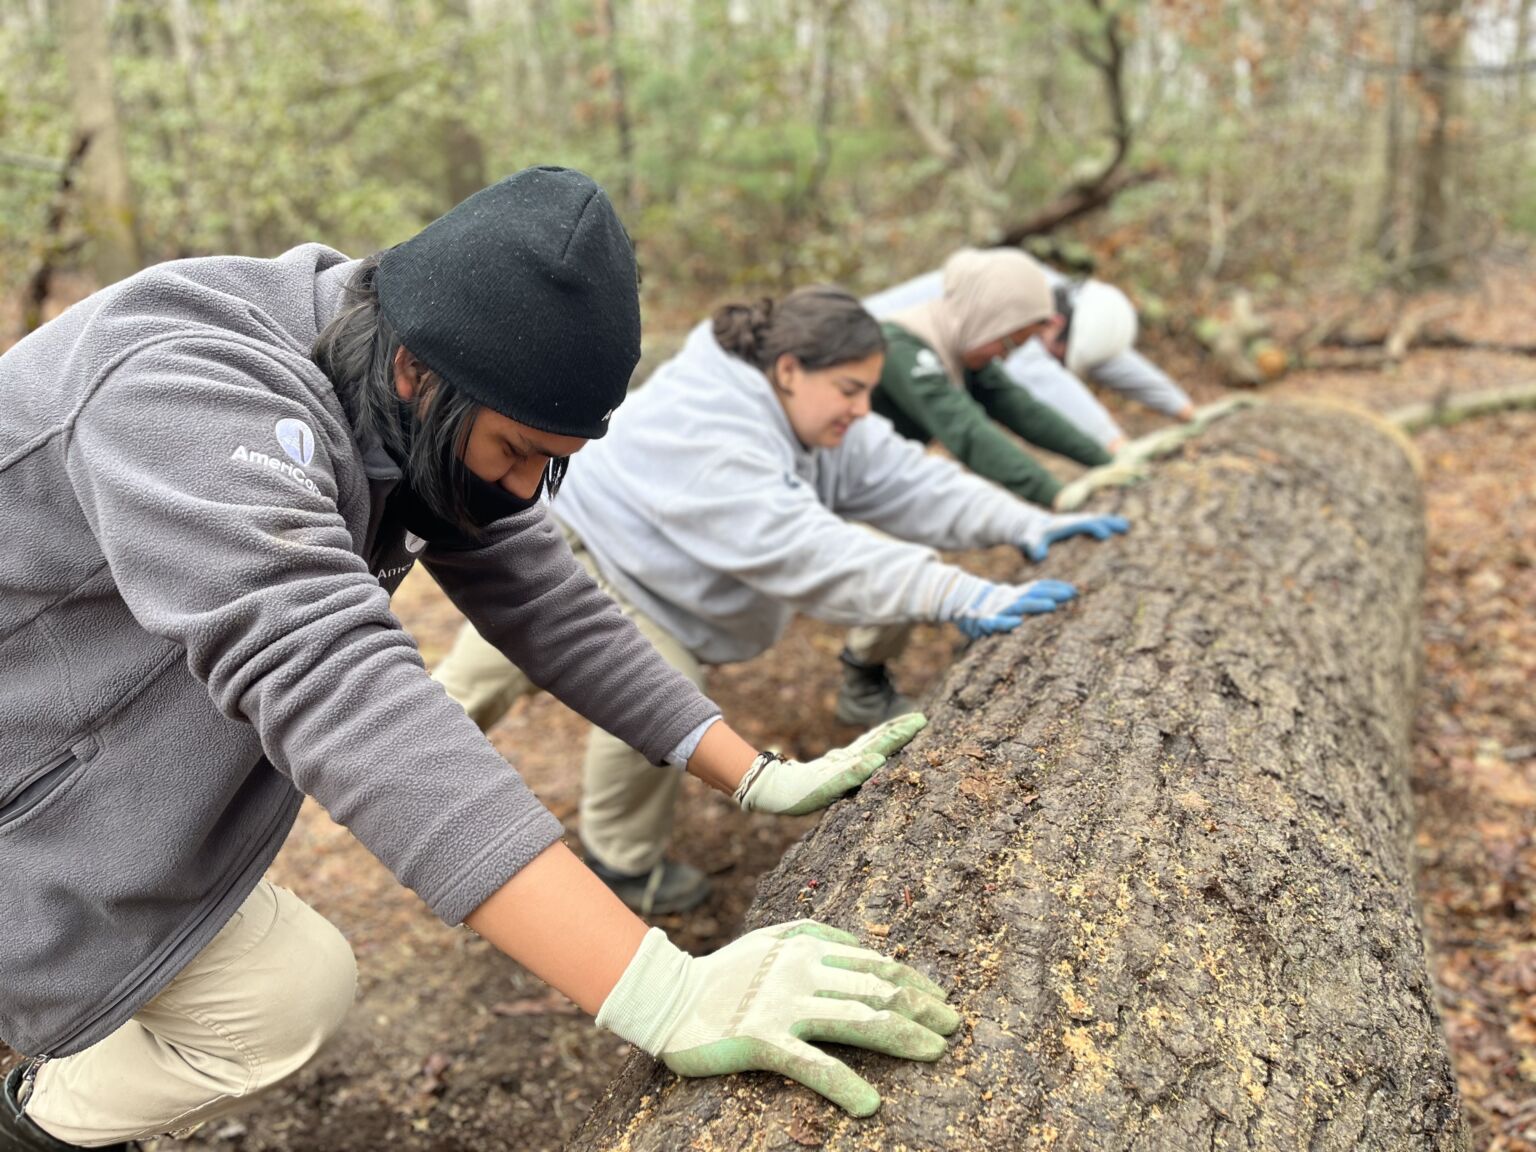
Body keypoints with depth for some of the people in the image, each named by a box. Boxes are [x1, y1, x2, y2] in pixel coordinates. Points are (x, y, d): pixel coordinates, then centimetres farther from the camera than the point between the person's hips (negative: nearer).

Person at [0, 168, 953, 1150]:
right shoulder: (195, 399, -37)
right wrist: (660, 993, -54)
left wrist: (760, 777, -12)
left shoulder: (422, 408, -10)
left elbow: (542, 599, -7)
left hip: (108, 750, 8)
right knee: (283, 999, -8)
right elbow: (341, 688, -49)